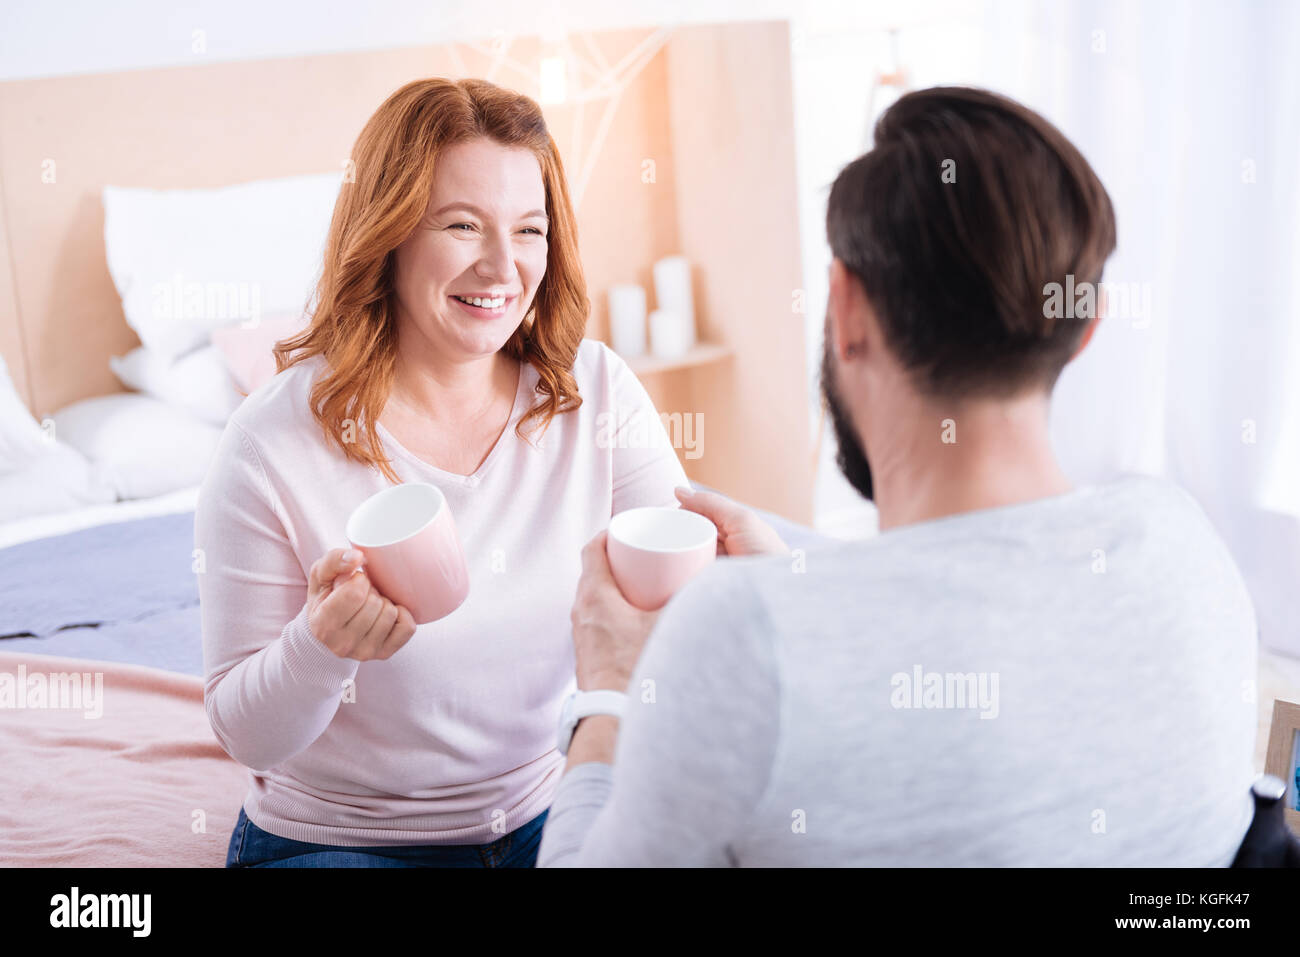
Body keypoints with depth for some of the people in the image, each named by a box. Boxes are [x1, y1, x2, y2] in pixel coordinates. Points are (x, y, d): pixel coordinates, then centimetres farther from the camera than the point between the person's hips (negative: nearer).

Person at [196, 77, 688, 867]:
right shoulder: (274, 446, -16)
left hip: (550, 814, 3)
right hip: (336, 838, -2)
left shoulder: (596, 393, -5)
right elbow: (249, 735, -10)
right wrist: (320, 648, -30)